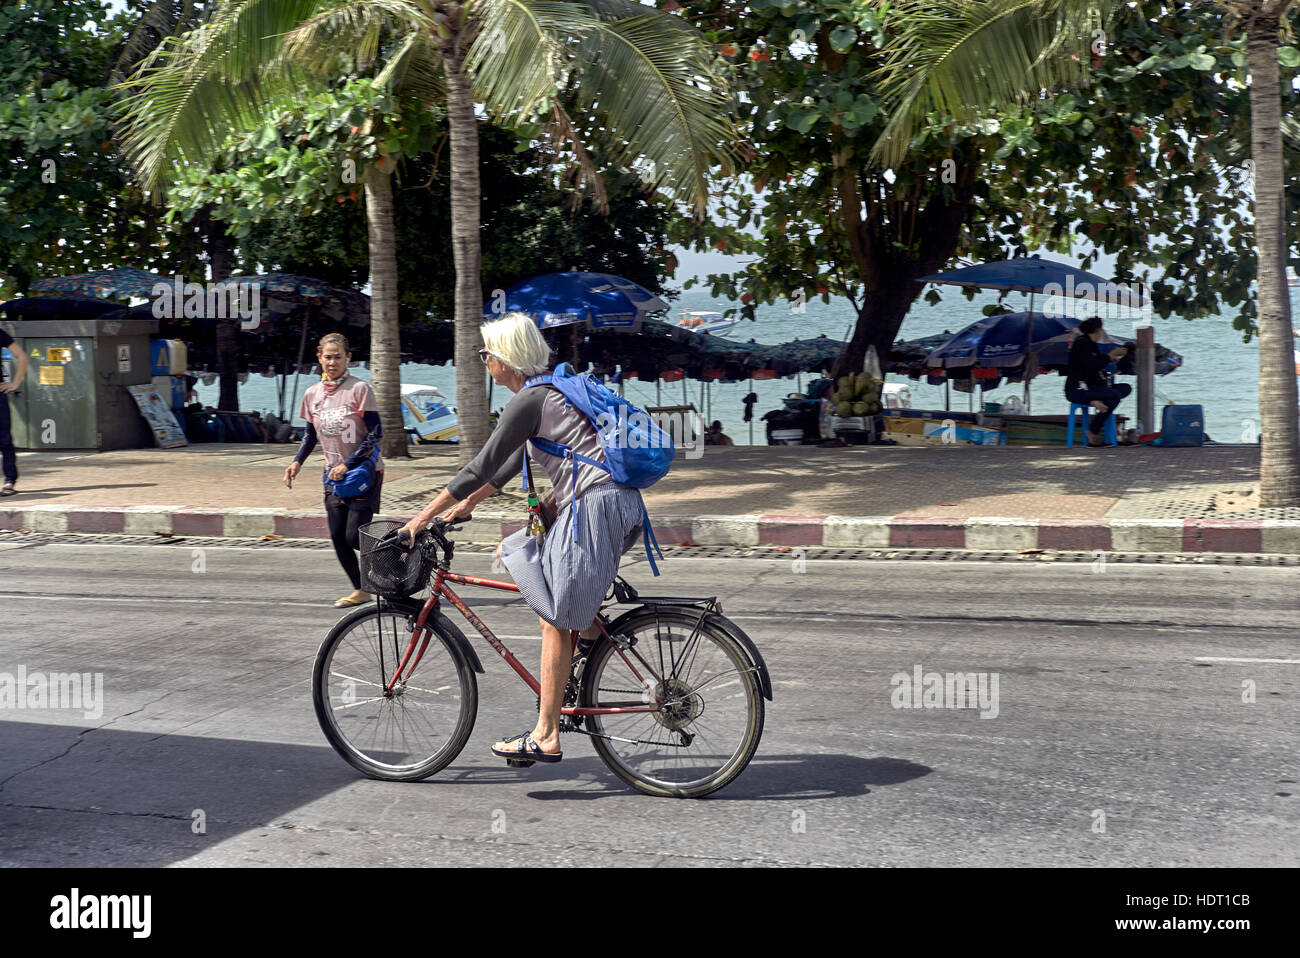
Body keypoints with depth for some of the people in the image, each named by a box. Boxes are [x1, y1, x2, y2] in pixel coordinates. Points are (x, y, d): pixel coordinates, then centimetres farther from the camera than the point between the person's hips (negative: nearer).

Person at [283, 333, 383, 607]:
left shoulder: (360, 389, -11)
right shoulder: (312, 394, 5)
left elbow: (375, 433, -13)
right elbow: (310, 435, 18)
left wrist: (348, 464, -19)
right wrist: (297, 462, 2)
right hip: (334, 473, 5)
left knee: (354, 537, -12)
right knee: (338, 538, 3)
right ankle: (361, 590, 17)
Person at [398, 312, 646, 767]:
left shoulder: (529, 399, -10)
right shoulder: (545, 392, 19)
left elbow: (482, 465, -11)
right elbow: (510, 465, 27)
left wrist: (423, 517, -6)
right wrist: (465, 505, 28)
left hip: (596, 505, -10)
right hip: (616, 500, 10)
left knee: (555, 622, -5)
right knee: (511, 552, 18)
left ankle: (545, 738, -1)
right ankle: (592, 622, 13)